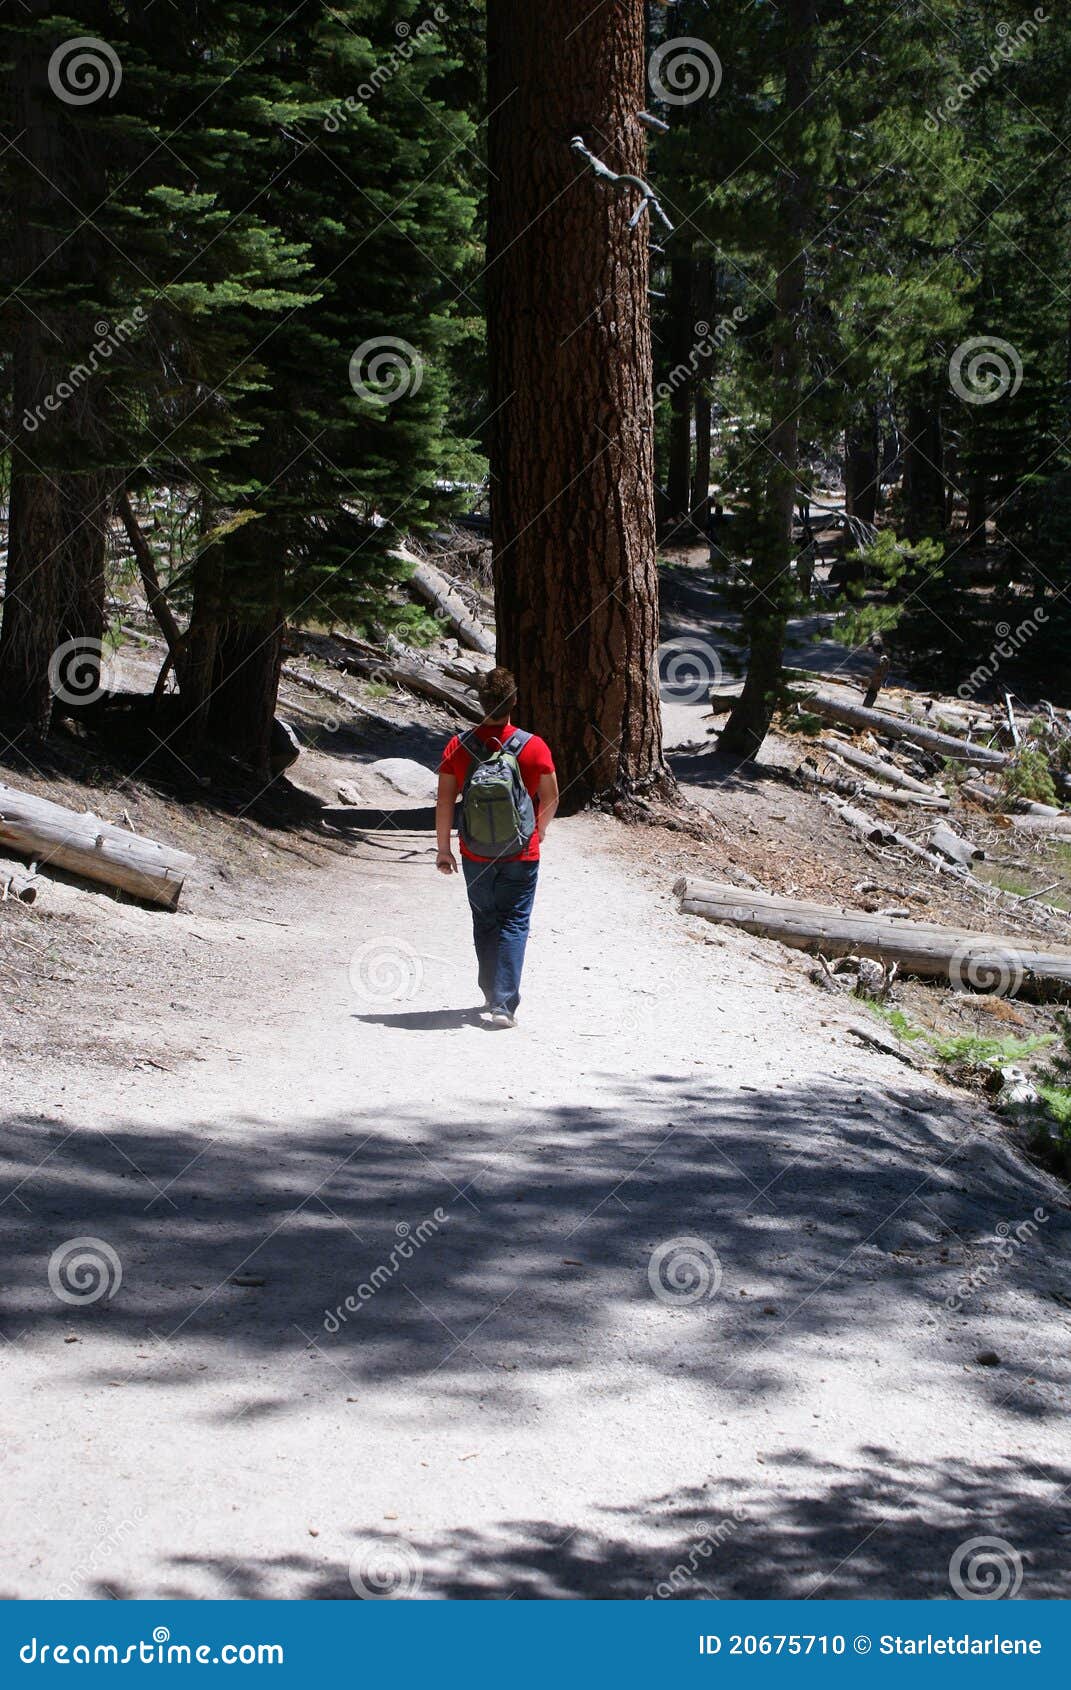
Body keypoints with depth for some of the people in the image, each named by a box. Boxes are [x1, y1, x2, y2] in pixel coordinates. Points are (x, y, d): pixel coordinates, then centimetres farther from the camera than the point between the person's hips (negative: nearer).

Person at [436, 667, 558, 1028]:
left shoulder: (458, 747, -8)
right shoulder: (534, 747, -11)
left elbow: (444, 803, -5)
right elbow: (551, 799, -1)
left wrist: (443, 848, 6)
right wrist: (539, 831, 19)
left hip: (475, 855, 2)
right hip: (522, 854, -2)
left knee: (485, 923, 17)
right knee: (513, 924, 3)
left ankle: (492, 997, 24)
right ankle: (503, 1004, -8)